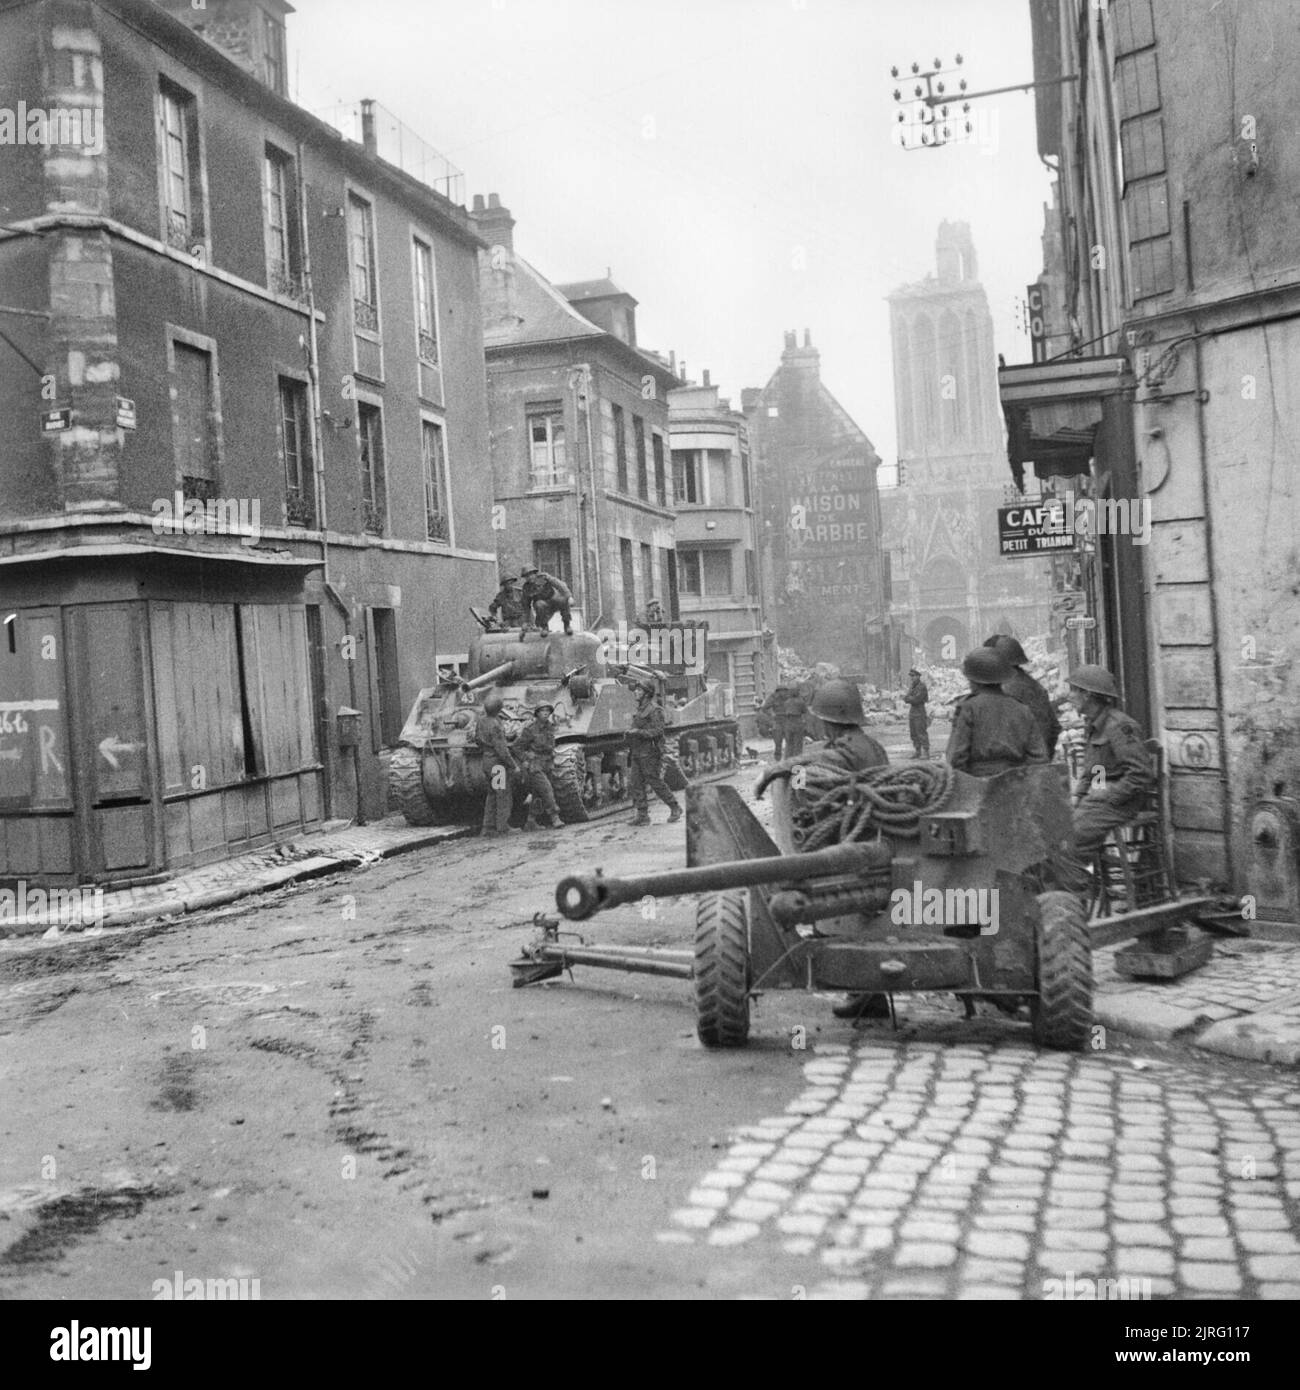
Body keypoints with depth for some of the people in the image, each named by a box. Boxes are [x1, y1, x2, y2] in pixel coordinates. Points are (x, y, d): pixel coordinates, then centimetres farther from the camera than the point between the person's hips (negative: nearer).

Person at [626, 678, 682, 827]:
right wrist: (631, 733, 8)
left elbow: (657, 731, -20)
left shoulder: (654, 710, -13)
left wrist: (638, 732, -21)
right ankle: (642, 815, 8)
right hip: (637, 753, 9)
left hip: (649, 753, -9)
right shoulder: (640, 709, 15)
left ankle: (675, 809, 12)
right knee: (634, 784, 4)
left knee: (656, 783, -3)